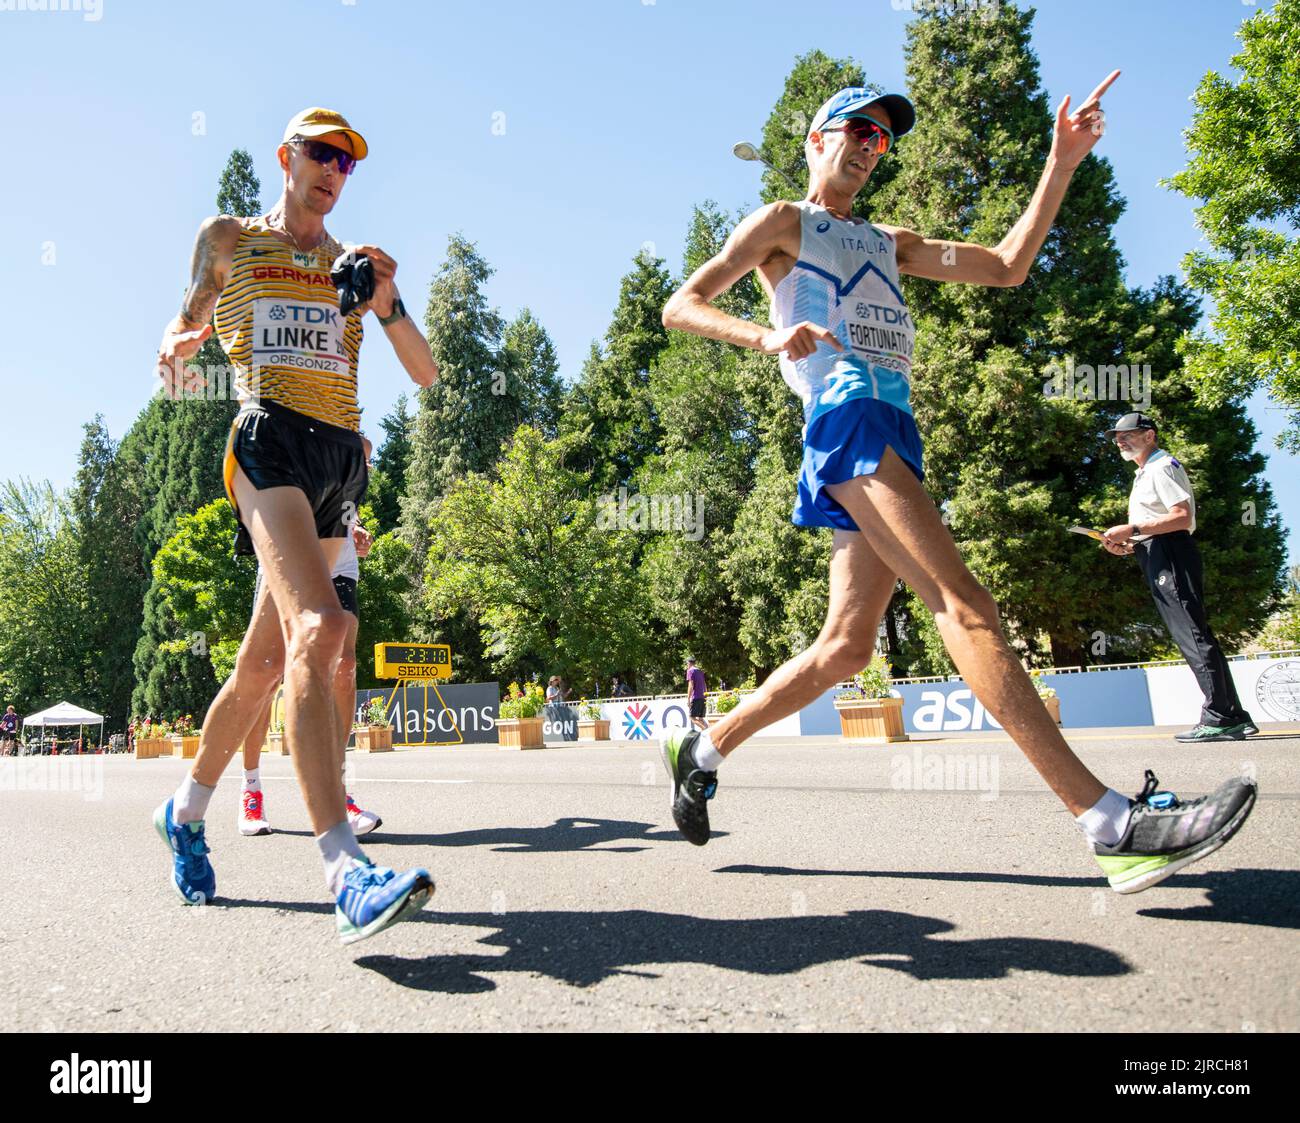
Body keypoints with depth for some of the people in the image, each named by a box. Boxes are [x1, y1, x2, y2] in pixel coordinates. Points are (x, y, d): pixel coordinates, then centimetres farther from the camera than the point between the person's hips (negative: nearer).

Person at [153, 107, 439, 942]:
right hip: (273, 437, -4)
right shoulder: (226, 239, 17)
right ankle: (345, 870, -37)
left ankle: (187, 810, 29)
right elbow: (187, 322, 25)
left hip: (344, 455, 5)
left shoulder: (356, 265, 22)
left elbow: (427, 376, 15)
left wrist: (388, 302, -2)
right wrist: (178, 348, 2)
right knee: (318, 628, -28)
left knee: (276, 650, 7)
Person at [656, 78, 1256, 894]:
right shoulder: (784, 222, 14)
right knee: (964, 603, -21)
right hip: (847, 419, -8)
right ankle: (1112, 823, -26)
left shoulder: (889, 243, 33)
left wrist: (1062, 165, 17)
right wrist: (767, 336, -18)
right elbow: (681, 305, 2)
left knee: (846, 647, 2)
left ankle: (704, 750, 16)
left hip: (895, 435, 8)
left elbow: (1007, 267, 27)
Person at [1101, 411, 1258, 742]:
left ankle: (1221, 717, -13)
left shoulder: (1161, 467, -6)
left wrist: (1131, 529, -20)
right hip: (1160, 559, 10)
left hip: (1170, 554, -10)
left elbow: (1182, 517, -18)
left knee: (1193, 635, -12)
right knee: (1194, 636, 8)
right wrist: (1130, 545, 14)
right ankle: (1234, 716, 11)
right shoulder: (1145, 473, 25)